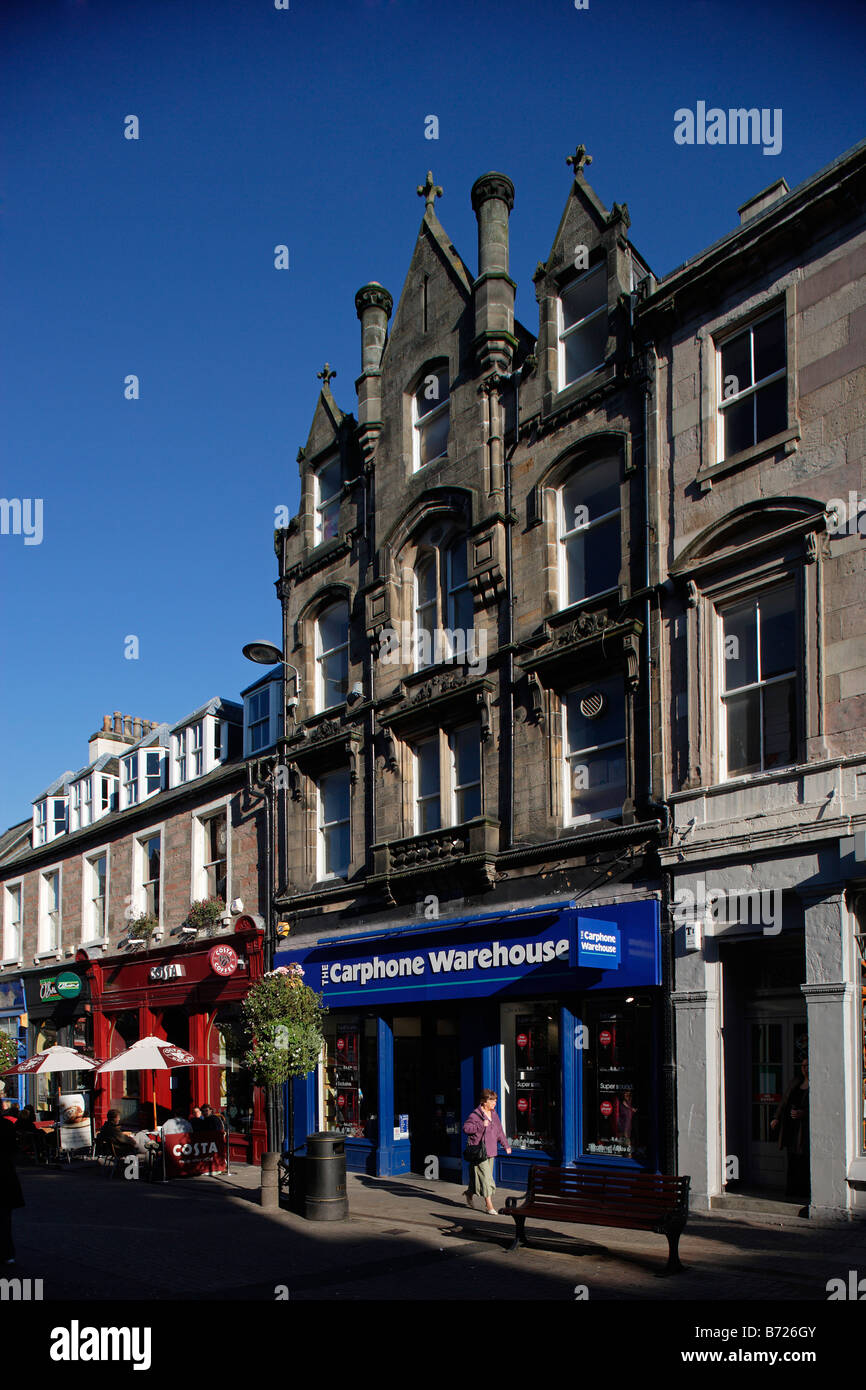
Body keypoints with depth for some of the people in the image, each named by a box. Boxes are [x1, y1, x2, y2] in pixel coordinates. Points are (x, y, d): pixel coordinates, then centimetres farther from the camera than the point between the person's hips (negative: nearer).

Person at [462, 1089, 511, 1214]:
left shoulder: (494, 1114, 12)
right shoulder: (475, 1115, -11)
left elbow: (499, 1131, 21)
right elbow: (466, 1128, -16)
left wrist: (505, 1145, 15)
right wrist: (481, 1125, -22)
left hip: (490, 1151, 8)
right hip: (479, 1151, -8)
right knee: (485, 1176, -9)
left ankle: (469, 1193, 36)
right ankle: (489, 1205, -5)